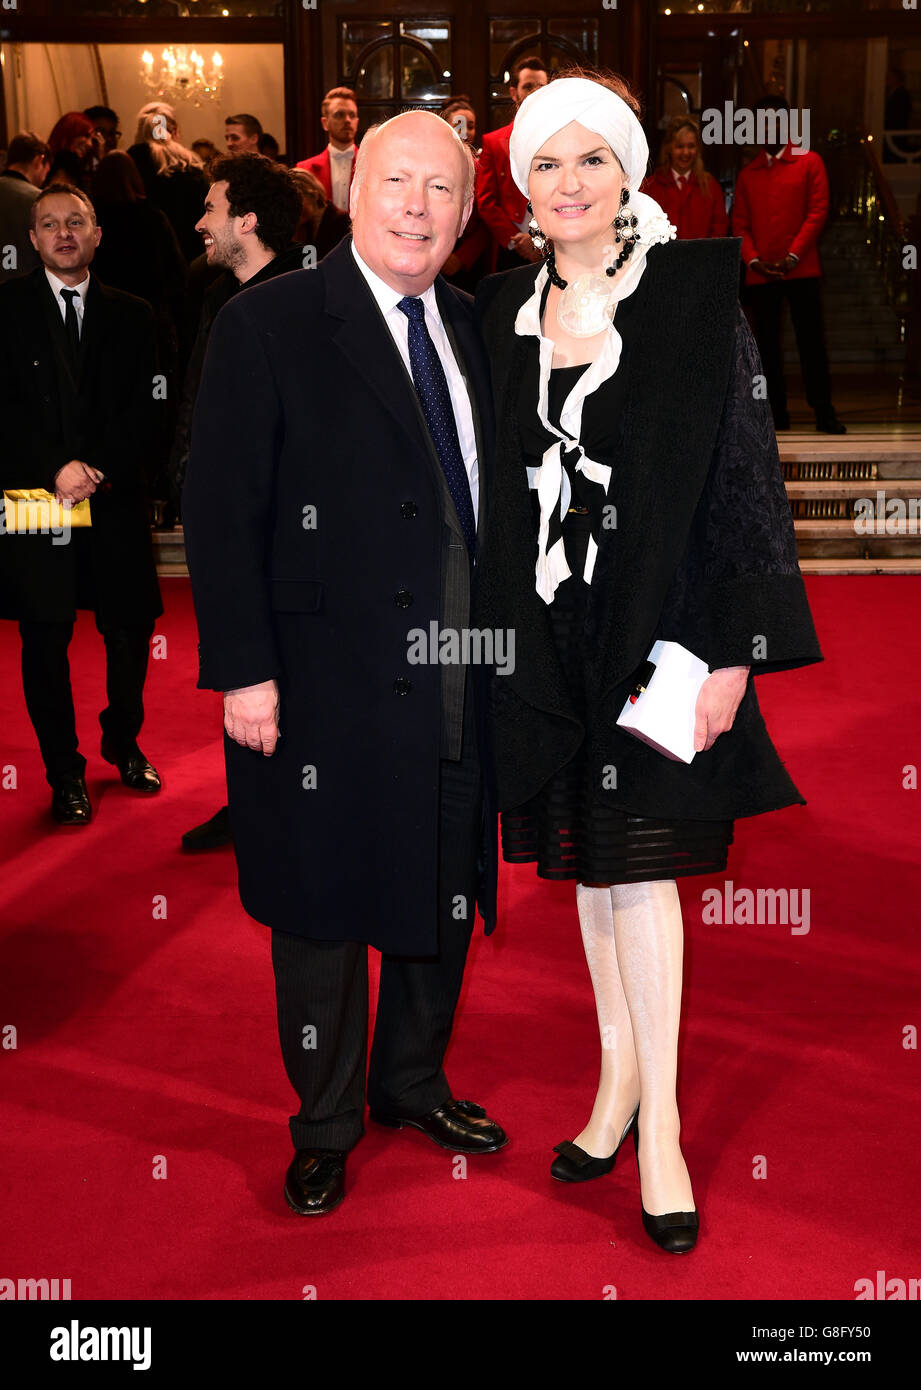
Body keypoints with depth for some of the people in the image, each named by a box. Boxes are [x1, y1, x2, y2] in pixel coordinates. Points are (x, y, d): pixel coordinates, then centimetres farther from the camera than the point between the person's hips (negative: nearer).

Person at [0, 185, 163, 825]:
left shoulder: (131, 316, 11)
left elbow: (145, 412, 4)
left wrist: (101, 470, -11)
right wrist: (55, 468, -15)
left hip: (115, 499, 2)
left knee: (132, 628, 5)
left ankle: (124, 742, 29)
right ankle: (65, 772, 13)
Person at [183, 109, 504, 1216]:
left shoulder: (469, 330, 10)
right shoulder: (267, 325, -8)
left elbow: (484, 496, 13)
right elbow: (222, 511, -11)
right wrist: (243, 670, -15)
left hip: (456, 683, 6)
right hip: (327, 688, -5)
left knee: (444, 894, 17)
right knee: (322, 909, 9)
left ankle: (414, 1084, 40)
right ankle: (326, 1125, 30)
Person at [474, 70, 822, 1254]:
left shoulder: (695, 294, -5)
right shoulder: (501, 312, 8)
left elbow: (745, 472, -8)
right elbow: (490, 489, 11)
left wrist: (732, 653, -13)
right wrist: (485, 635, 7)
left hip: (656, 614, -4)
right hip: (545, 624, 4)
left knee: (641, 858, -4)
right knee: (586, 857, 12)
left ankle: (658, 1122, 8)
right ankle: (618, 1079, 27)